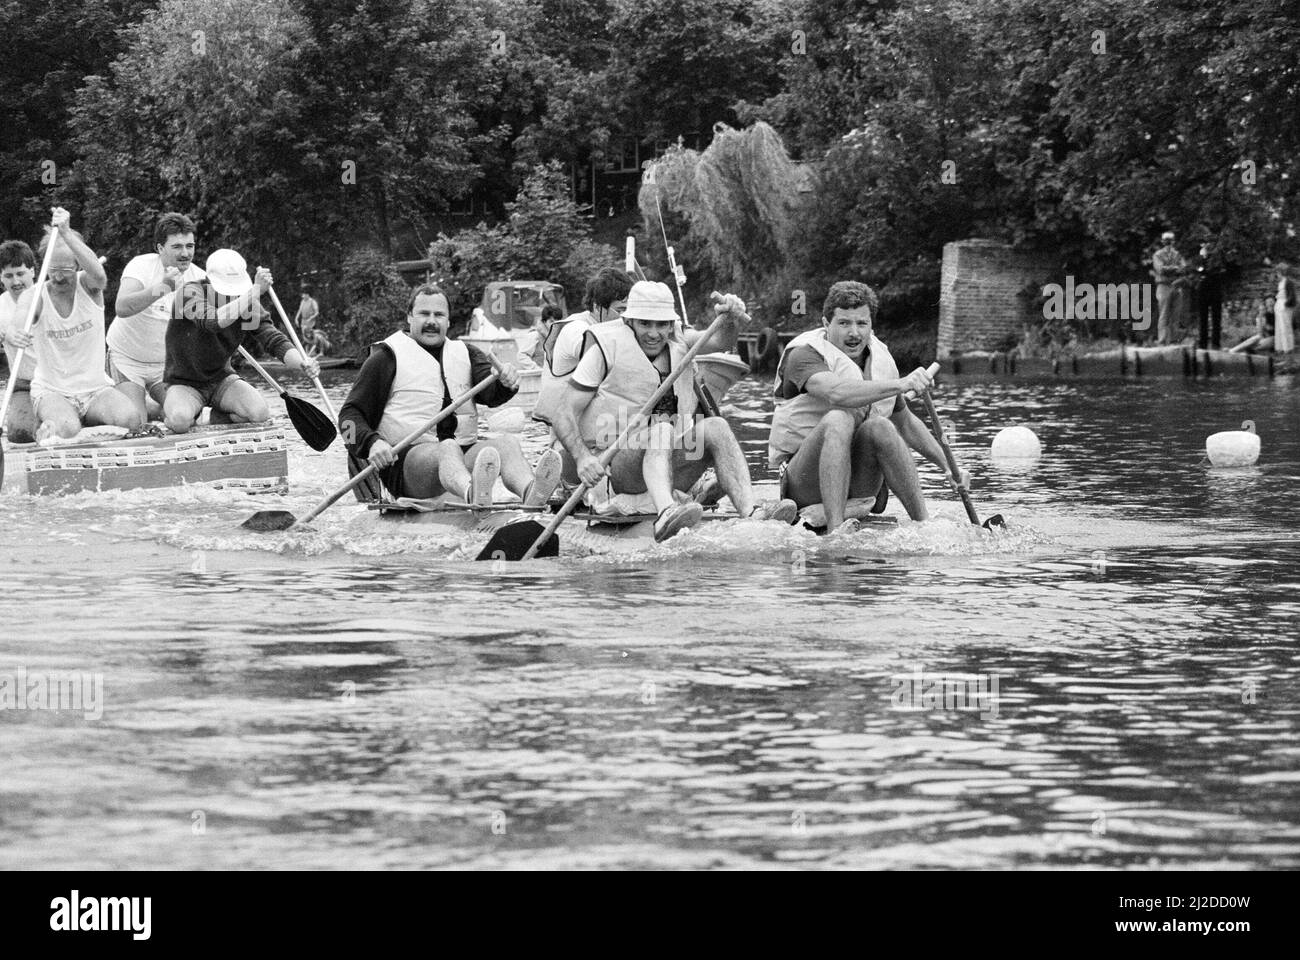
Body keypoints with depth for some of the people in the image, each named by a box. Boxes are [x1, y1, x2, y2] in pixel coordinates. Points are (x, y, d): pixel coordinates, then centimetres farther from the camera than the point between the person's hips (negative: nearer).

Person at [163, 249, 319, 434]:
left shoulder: (248, 306, -7)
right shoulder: (190, 292, -22)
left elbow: (273, 339, -14)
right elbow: (212, 321, -42)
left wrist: (301, 363, -35)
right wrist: (255, 292, -48)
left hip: (221, 379, 4)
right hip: (183, 383, -4)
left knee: (260, 412, -23)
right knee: (180, 420, -34)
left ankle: (221, 417, 11)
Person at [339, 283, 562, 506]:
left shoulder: (466, 354, 20)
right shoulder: (387, 358, 7)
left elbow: (491, 394, 1)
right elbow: (350, 414, 2)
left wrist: (506, 382, -25)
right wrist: (372, 443, -20)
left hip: (463, 453, 5)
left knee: (506, 443, -25)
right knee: (447, 448, -37)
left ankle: (530, 493, -60)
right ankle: (474, 494, -74)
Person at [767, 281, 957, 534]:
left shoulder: (881, 359, 10)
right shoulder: (803, 355, -9)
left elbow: (906, 423, 23)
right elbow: (837, 393, -31)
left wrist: (949, 466, 18)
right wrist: (900, 385, -39)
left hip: (860, 484, 4)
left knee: (879, 426, -26)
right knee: (838, 419, -33)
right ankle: (835, 528, -45)